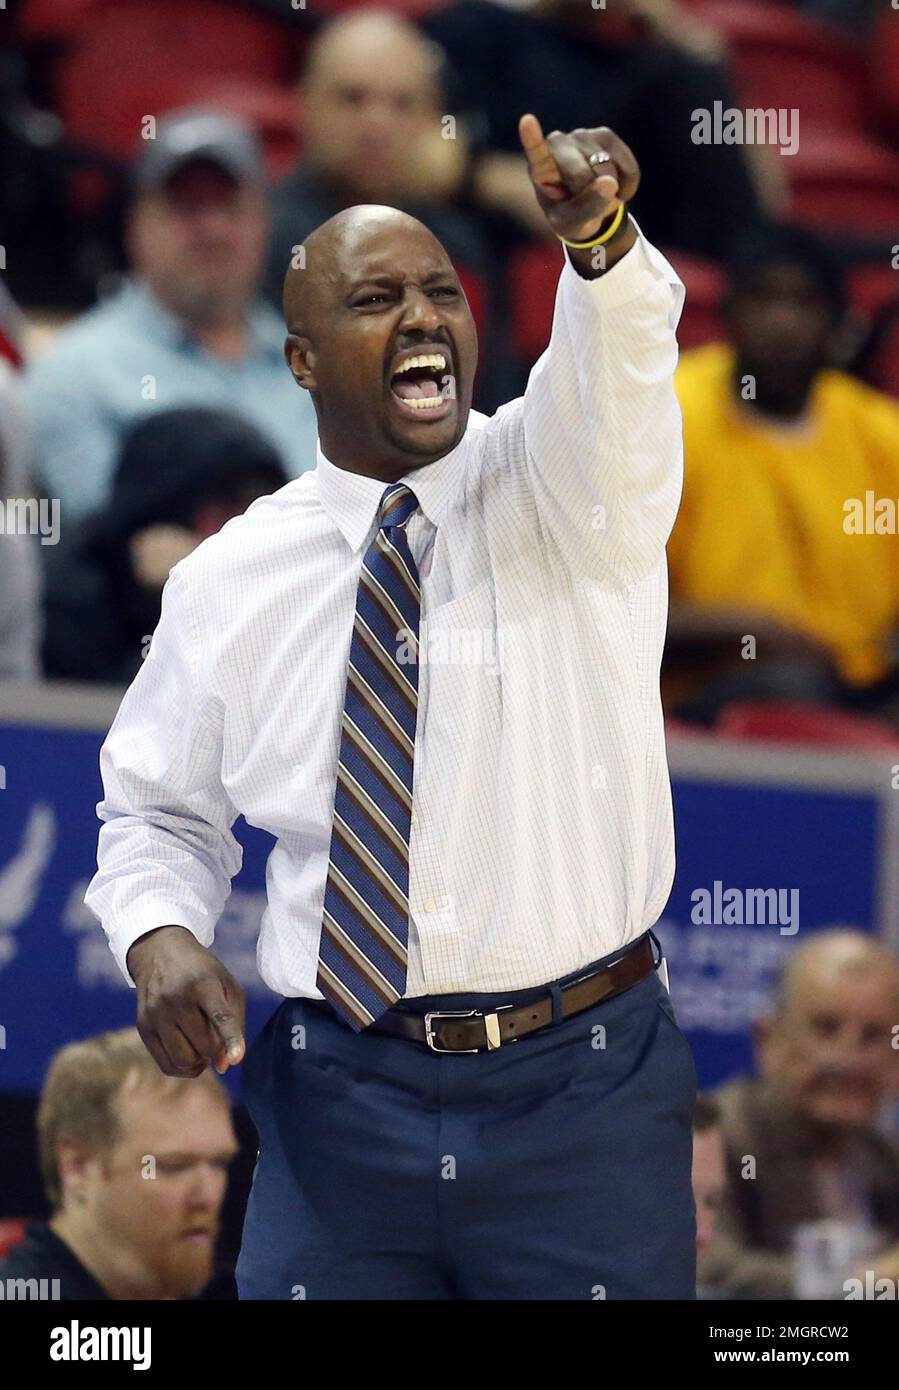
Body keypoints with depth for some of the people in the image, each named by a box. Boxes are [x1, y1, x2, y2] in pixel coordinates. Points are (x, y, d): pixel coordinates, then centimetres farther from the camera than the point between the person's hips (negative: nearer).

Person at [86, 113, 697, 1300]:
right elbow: (159, 809, 16)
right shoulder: (228, 583, 3)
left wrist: (599, 238, -48)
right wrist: (159, 936, -6)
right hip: (338, 1104, 2)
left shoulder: (560, 491, -3)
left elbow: (619, 356, -26)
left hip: (582, 1102, -1)